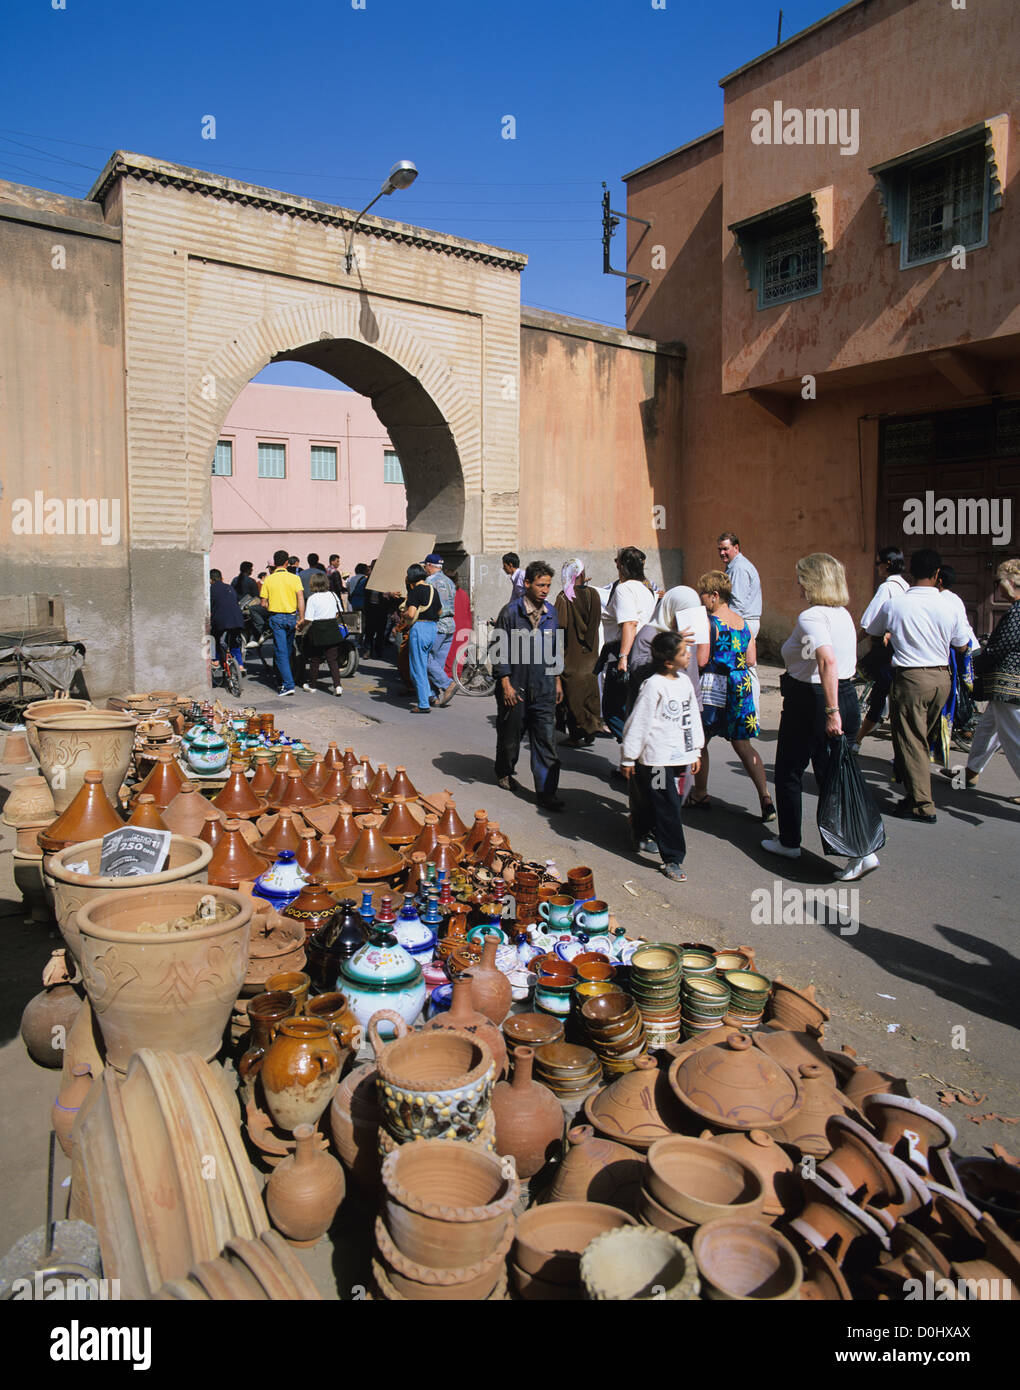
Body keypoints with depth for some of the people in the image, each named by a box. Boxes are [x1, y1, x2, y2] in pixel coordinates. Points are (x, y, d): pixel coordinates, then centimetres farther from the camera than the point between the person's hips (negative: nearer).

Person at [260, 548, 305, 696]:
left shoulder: (268, 580, -2)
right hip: (291, 617, 2)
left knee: (280, 652, -2)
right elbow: (301, 599, -10)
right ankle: (283, 681, 27)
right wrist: (301, 619, -7)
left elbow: (264, 603, -3)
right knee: (288, 650, 16)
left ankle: (288, 685, -11)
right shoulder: (294, 578, -2)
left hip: (276, 617, -2)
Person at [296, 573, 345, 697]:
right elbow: (339, 613, 7)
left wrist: (300, 626, 4)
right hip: (332, 629, 3)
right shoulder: (333, 595, 2)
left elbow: (308, 619, -13)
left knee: (314, 659, 12)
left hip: (317, 630, -3)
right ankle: (337, 685, -7)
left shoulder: (312, 598, -11)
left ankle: (312, 685, 24)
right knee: (333, 659, 4)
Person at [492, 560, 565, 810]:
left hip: (544, 688, 3)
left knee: (546, 740, -2)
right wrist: (506, 684, -11)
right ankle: (504, 773, 39)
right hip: (515, 687, -3)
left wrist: (557, 680, 16)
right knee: (510, 735, 13)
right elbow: (499, 648, -7)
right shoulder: (511, 611, -7)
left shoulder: (551, 612, 8)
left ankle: (547, 792, 1)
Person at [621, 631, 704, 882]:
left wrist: (696, 751, 21)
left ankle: (643, 834, 39)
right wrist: (628, 758, -9)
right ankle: (672, 859, 1)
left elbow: (692, 717, 18)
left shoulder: (684, 681, 8)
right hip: (657, 759, -8)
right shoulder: (654, 686, -16)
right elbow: (638, 723, -12)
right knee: (667, 809, -5)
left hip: (680, 756, 8)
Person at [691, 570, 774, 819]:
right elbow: (751, 660, 9)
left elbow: (701, 660, -17)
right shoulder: (743, 622, 9)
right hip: (741, 686, 6)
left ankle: (700, 795, 20)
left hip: (713, 687, -6)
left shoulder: (708, 622, -12)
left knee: (699, 741, 11)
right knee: (743, 744, 8)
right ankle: (765, 798, -2)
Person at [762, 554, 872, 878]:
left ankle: (789, 842, 27)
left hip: (809, 702, -8)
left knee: (789, 774, 13)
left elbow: (828, 661, -31)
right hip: (847, 697, 8)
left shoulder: (811, 617, -17)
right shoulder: (843, 614, 10)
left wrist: (831, 712, -32)